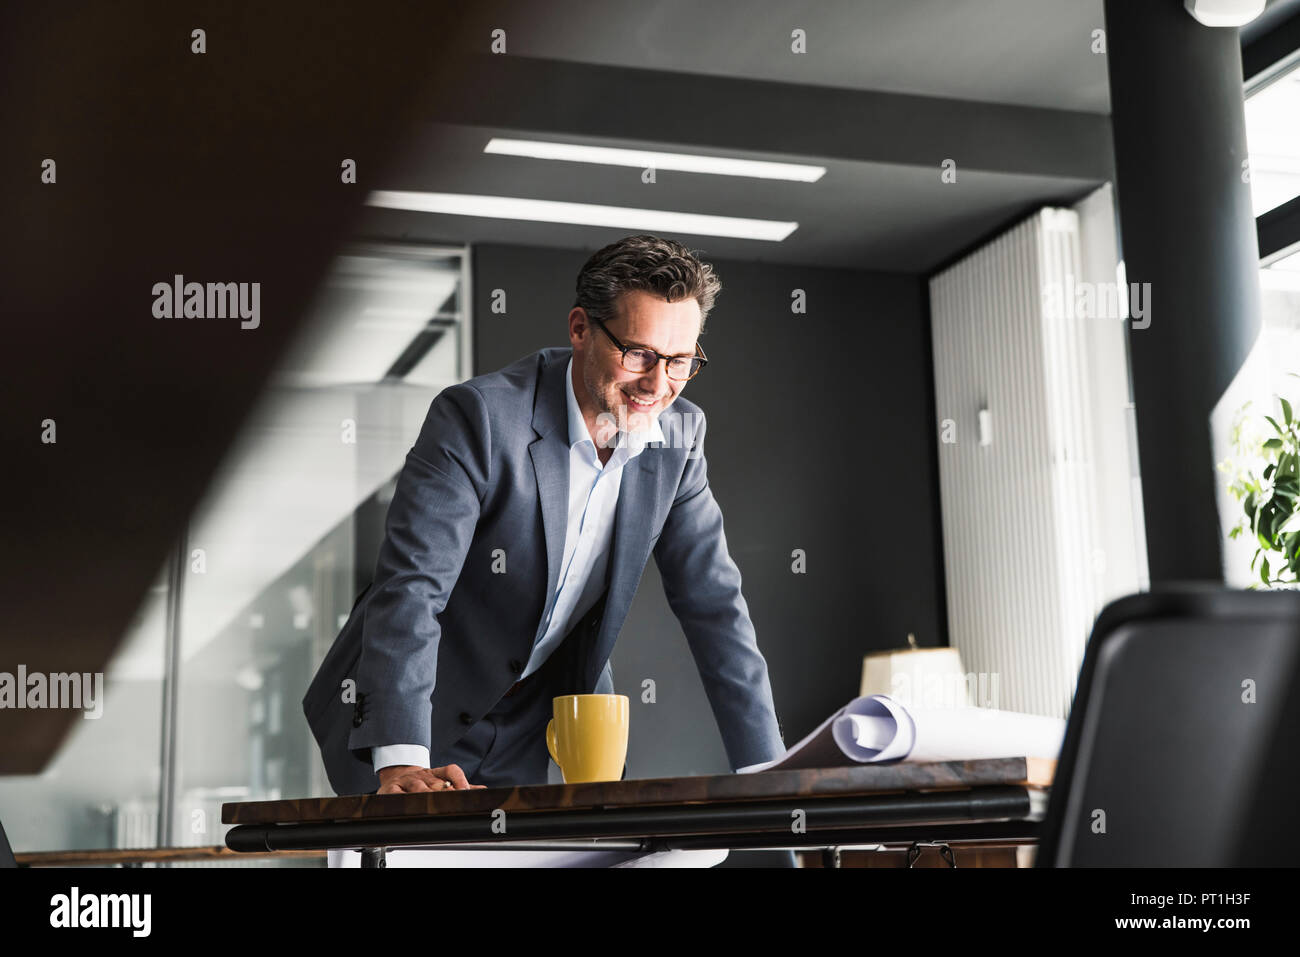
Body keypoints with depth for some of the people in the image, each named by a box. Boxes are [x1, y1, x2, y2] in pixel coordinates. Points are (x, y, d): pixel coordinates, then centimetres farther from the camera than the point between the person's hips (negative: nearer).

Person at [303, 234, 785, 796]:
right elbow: (410, 586, -32)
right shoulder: (478, 417, -25)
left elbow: (713, 602, -5)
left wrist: (765, 774, -11)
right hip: (412, 709, -4)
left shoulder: (678, 434, -8)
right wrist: (401, 761, -44)